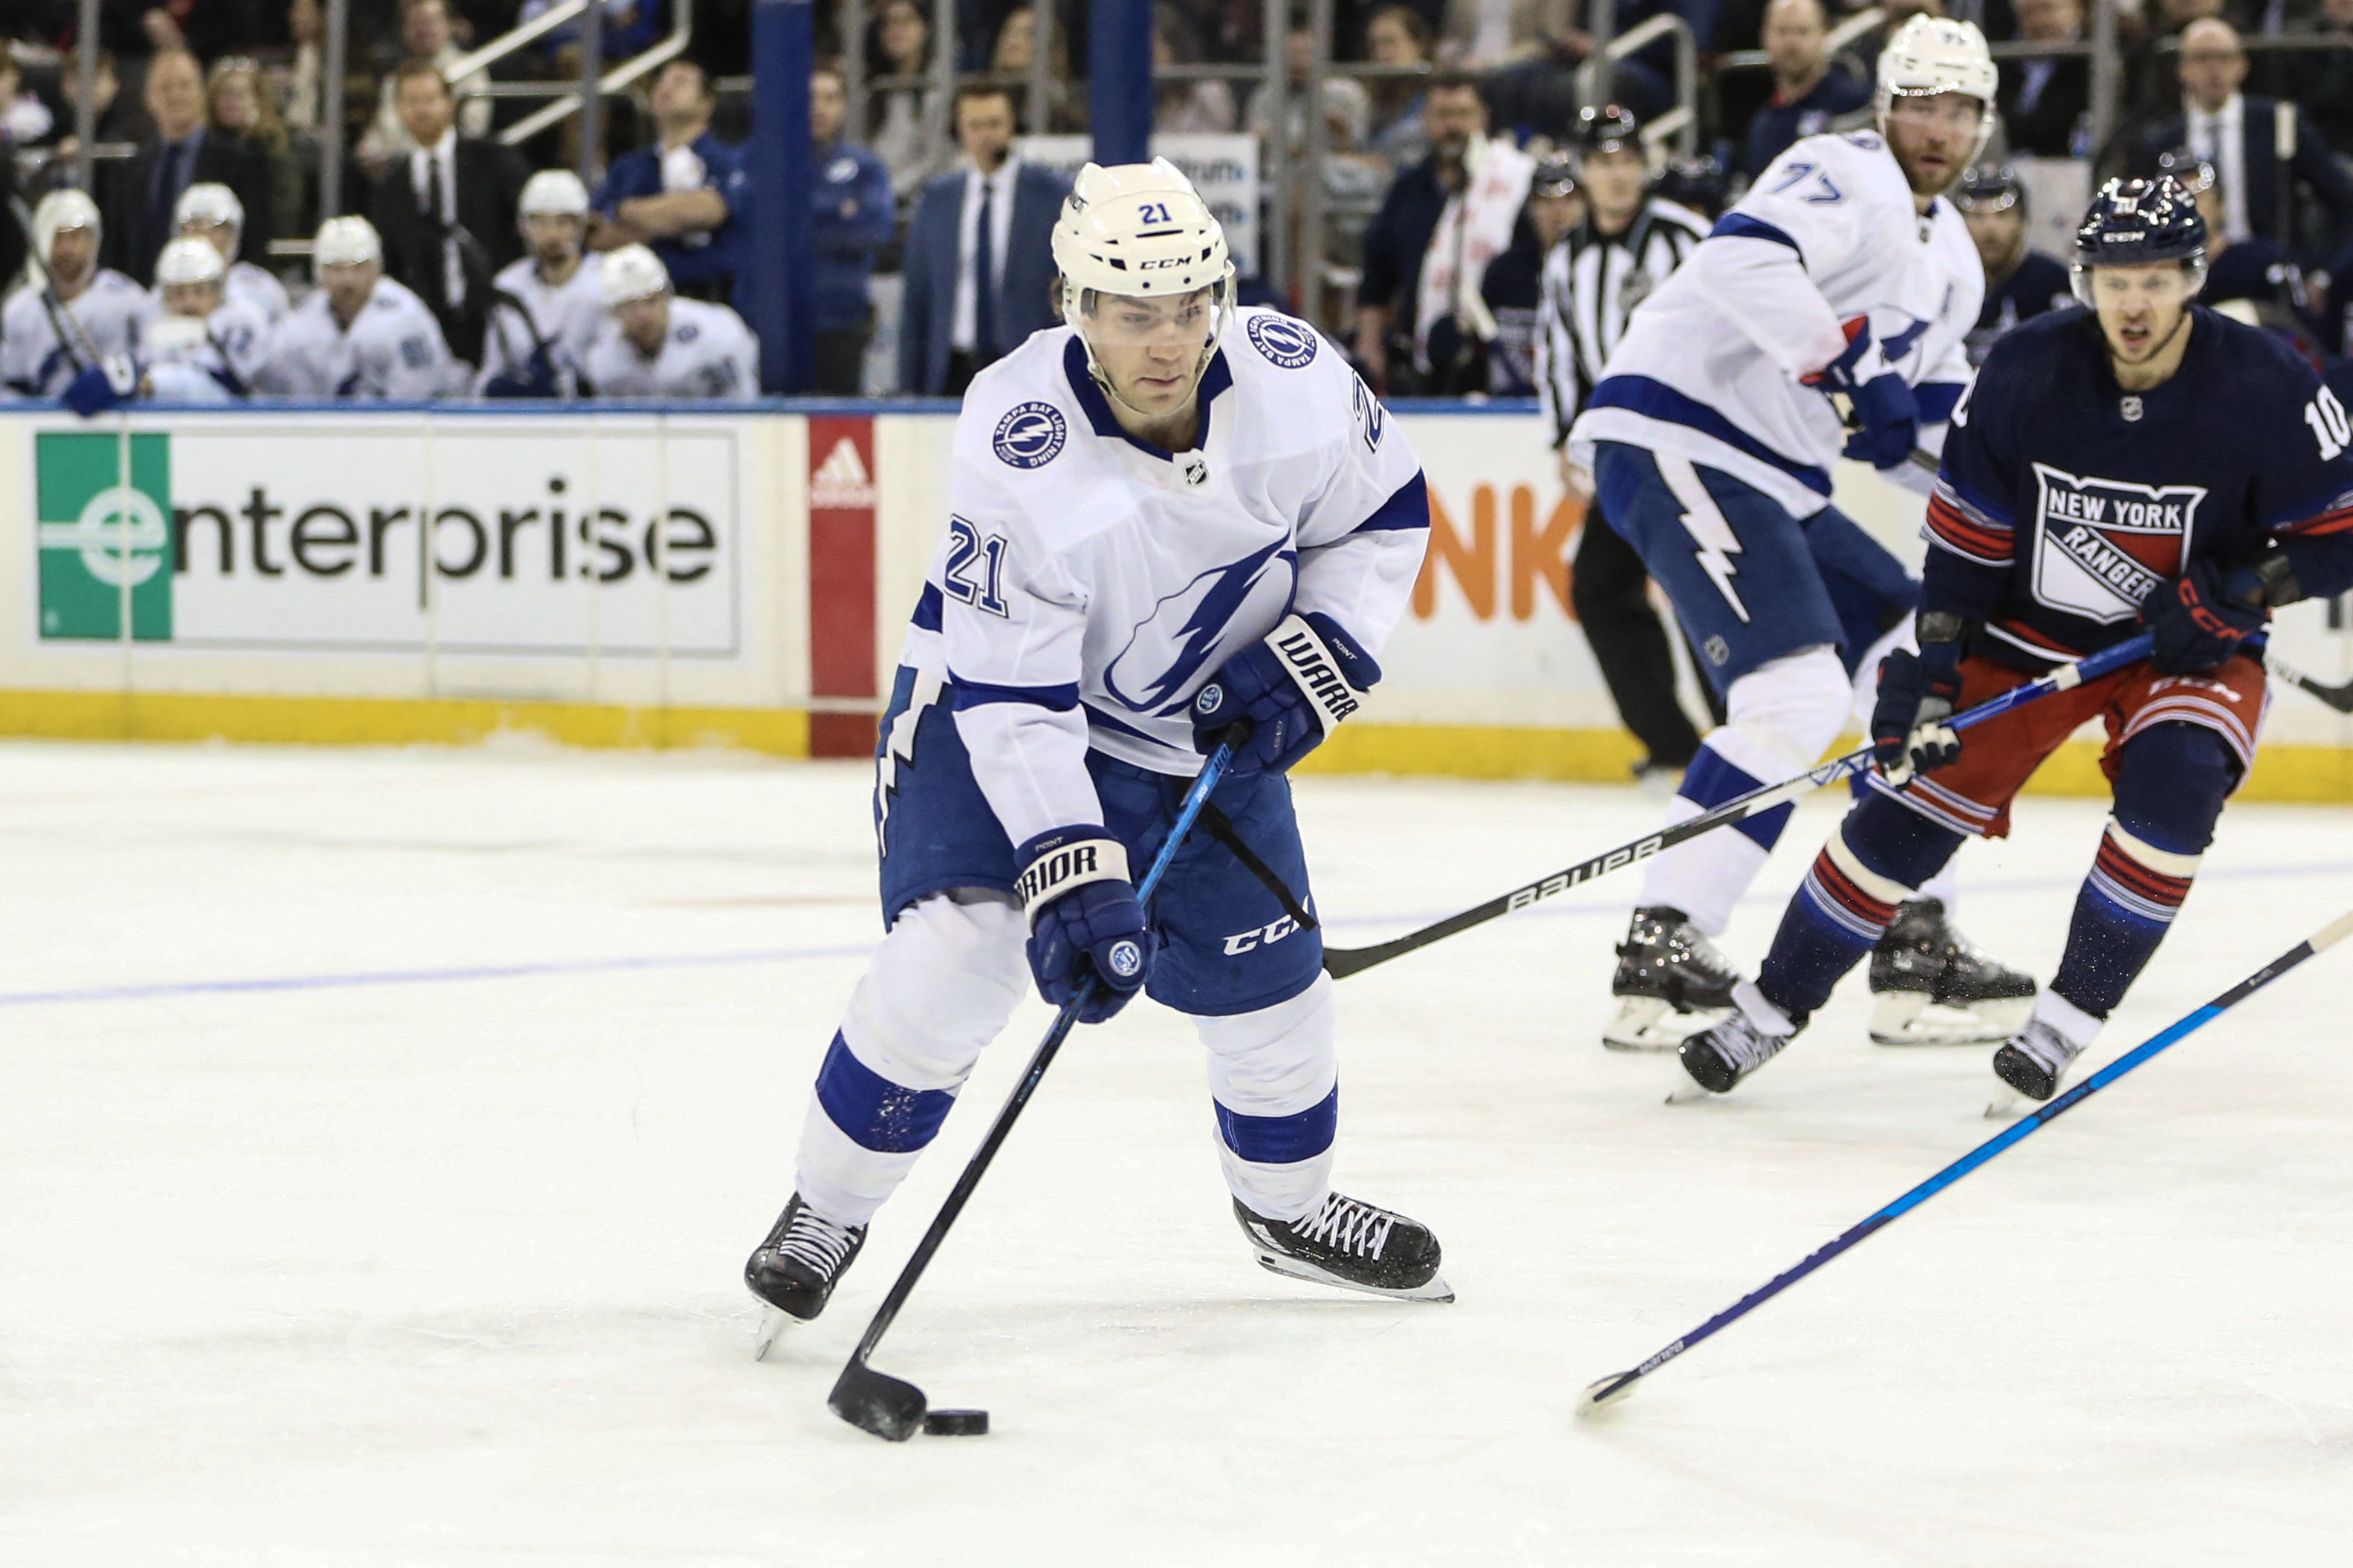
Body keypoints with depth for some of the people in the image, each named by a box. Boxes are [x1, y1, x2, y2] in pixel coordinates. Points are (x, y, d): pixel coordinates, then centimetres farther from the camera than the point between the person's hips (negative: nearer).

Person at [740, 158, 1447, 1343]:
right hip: (1002, 700, -4)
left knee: (1265, 970, 6)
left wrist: (1313, 659, -15)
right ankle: (826, 1210, -2)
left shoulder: (1291, 380, -22)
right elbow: (1016, 700, -32)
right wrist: (1073, 880, -38)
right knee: (963, 942, -22)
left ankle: (1290, 1207, 35)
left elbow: (1381, 516, -2)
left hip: (1202, 722, 4)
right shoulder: (1020, 454, -34)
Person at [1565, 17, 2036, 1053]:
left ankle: (1914, 947, 16)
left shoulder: (1950, 257, 20)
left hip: (1775, 482, 10)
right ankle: (1662, 949, -24)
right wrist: (1852, 367, -32)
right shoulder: (1844, 177, -11)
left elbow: (1931, 410, 25)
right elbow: (1743, 259, -30)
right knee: (1797, 694, -23)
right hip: (1675, 444, -10)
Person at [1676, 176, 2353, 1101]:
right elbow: (1967, 525, -6)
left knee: (2174, 783, -30)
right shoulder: (2027, 370, -16)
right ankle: (1773, 1008, 14)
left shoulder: (2267, 391, -22)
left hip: (2189, 646, -2)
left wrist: (2233, 598, -25)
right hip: (2031, 627, 2)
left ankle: (2071, 1018, -15)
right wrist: (1931, 664, -11)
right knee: (1914, 799, -2)